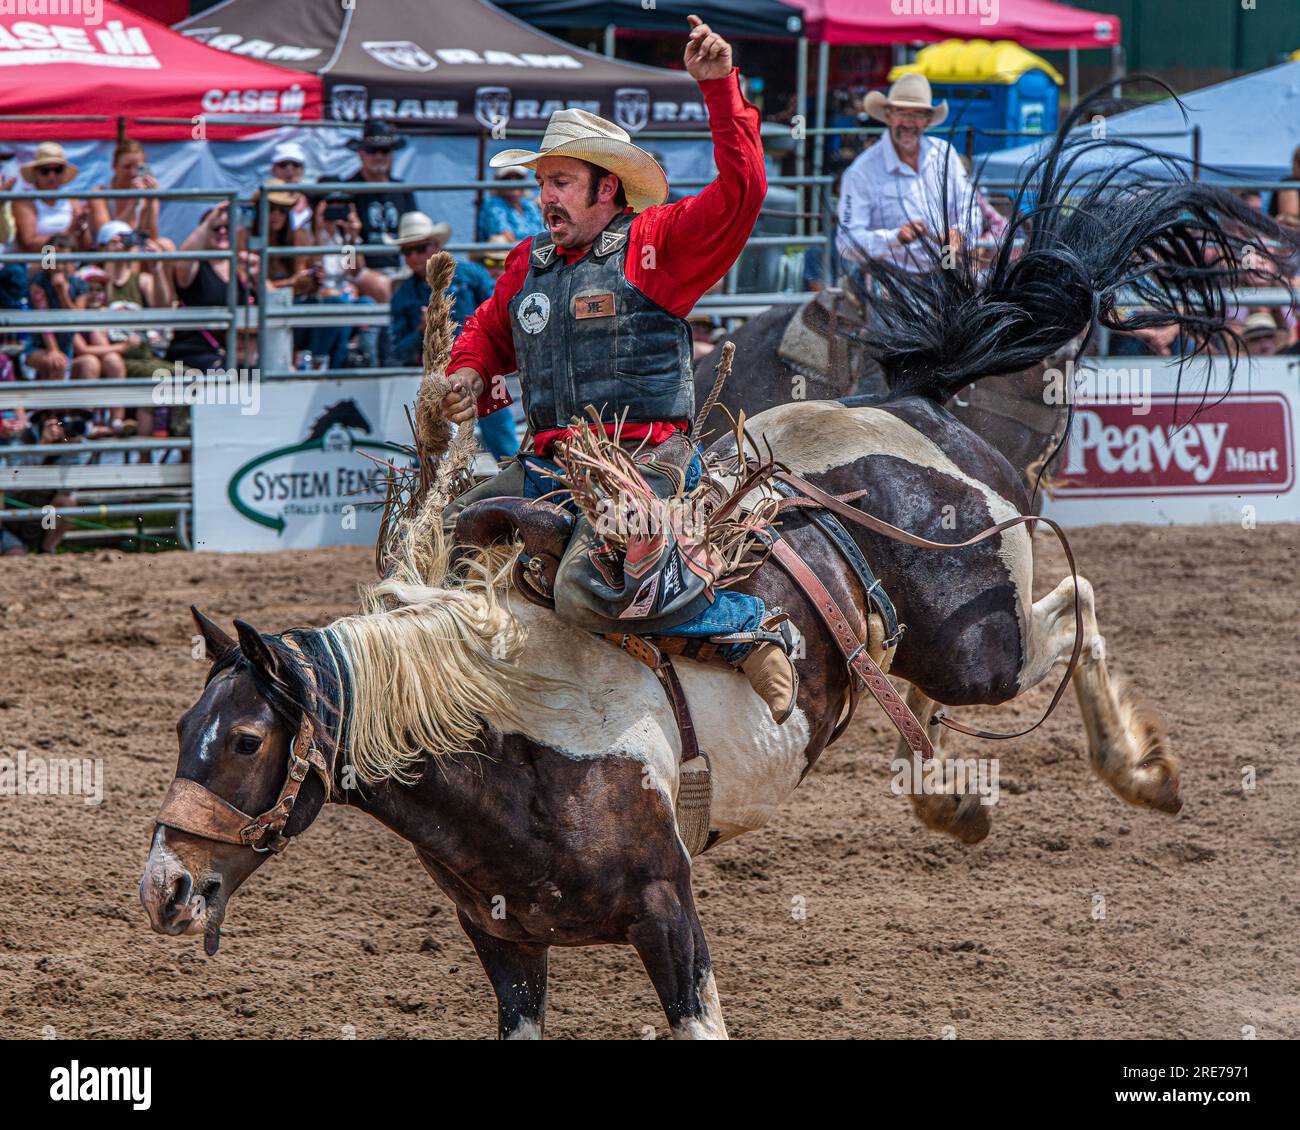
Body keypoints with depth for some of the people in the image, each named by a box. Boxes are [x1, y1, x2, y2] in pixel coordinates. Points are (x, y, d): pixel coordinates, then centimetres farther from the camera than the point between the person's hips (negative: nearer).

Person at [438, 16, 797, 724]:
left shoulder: (656, 243, 0)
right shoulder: (529, 263, 18)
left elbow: (741, 190, -13)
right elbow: (488, 331, 35)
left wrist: (719, 87, -19)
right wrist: (470, 377, 12)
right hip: (546, 465, 7)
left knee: (589, 593, -30)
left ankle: (753, 626, -13)